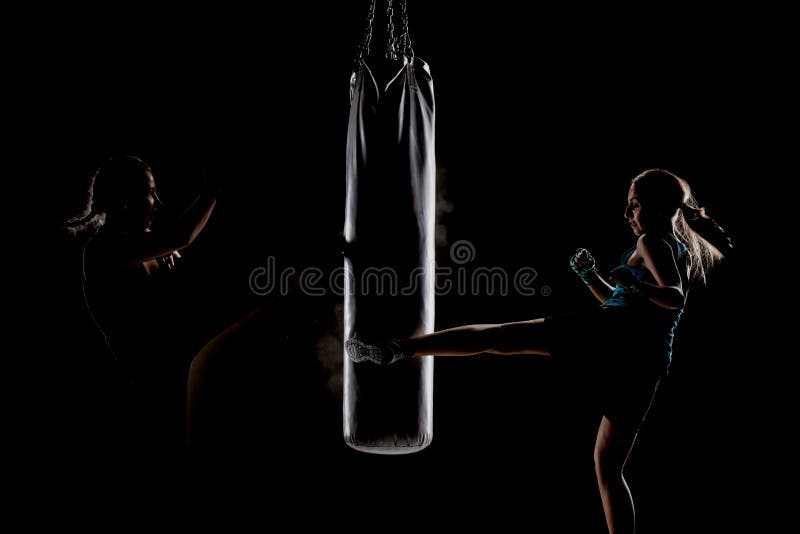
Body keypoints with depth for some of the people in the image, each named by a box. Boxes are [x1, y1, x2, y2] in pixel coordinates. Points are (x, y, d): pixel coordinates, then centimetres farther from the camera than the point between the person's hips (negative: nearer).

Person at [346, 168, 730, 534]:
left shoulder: (652, 242, 7)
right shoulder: (686, 250, 31)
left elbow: (675, 298, -12)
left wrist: (635, 285, -26)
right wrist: (591, 277, 22)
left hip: (614, 331, -8)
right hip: (651, 358, 8)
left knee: (497, 336, -12)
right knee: (608, 466, 15)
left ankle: (400, 347, -25)